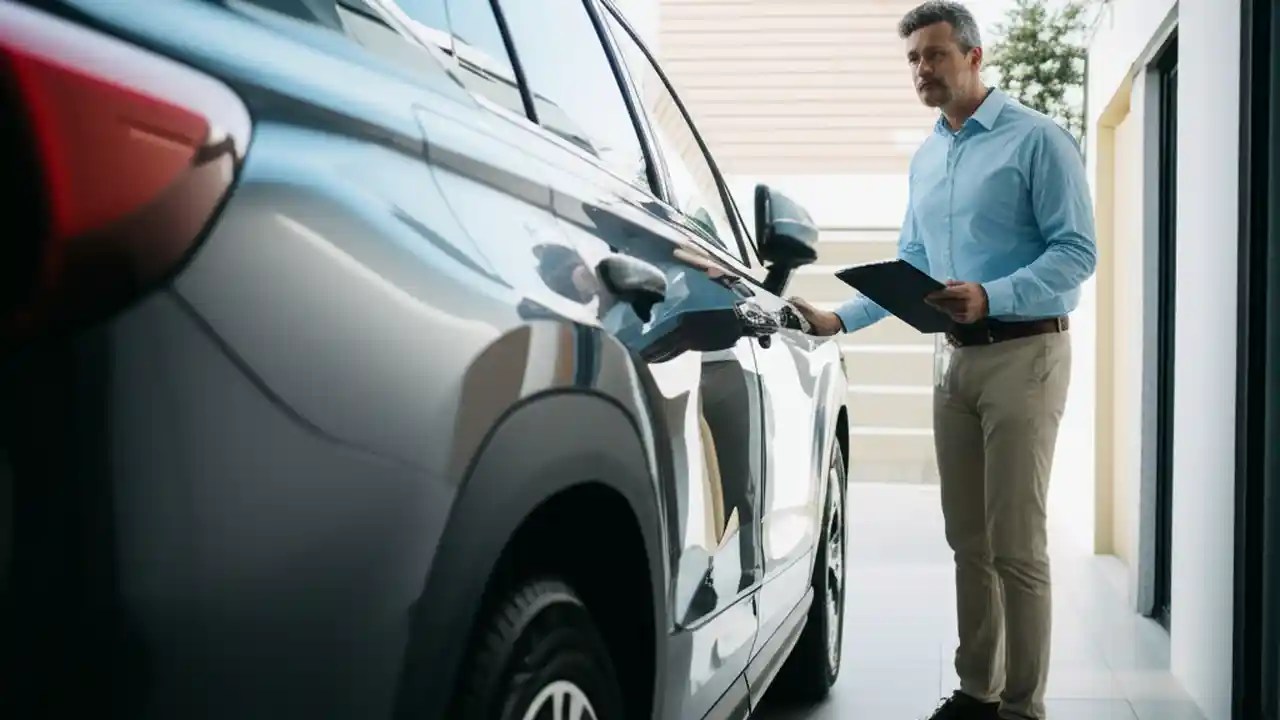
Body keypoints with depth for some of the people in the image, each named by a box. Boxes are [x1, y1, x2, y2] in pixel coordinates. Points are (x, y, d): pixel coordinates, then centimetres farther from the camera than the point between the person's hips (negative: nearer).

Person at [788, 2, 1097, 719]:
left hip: (1023, 355, -7)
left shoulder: (1037, 139, -6)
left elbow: (1077, 252, -12)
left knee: (1015, 545, -7)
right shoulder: (926, 159, 16)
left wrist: (993, 297, -25)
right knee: (968, 540, 10)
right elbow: (910, 266, 20)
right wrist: (839, 319, 10)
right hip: (955, 359, 7)